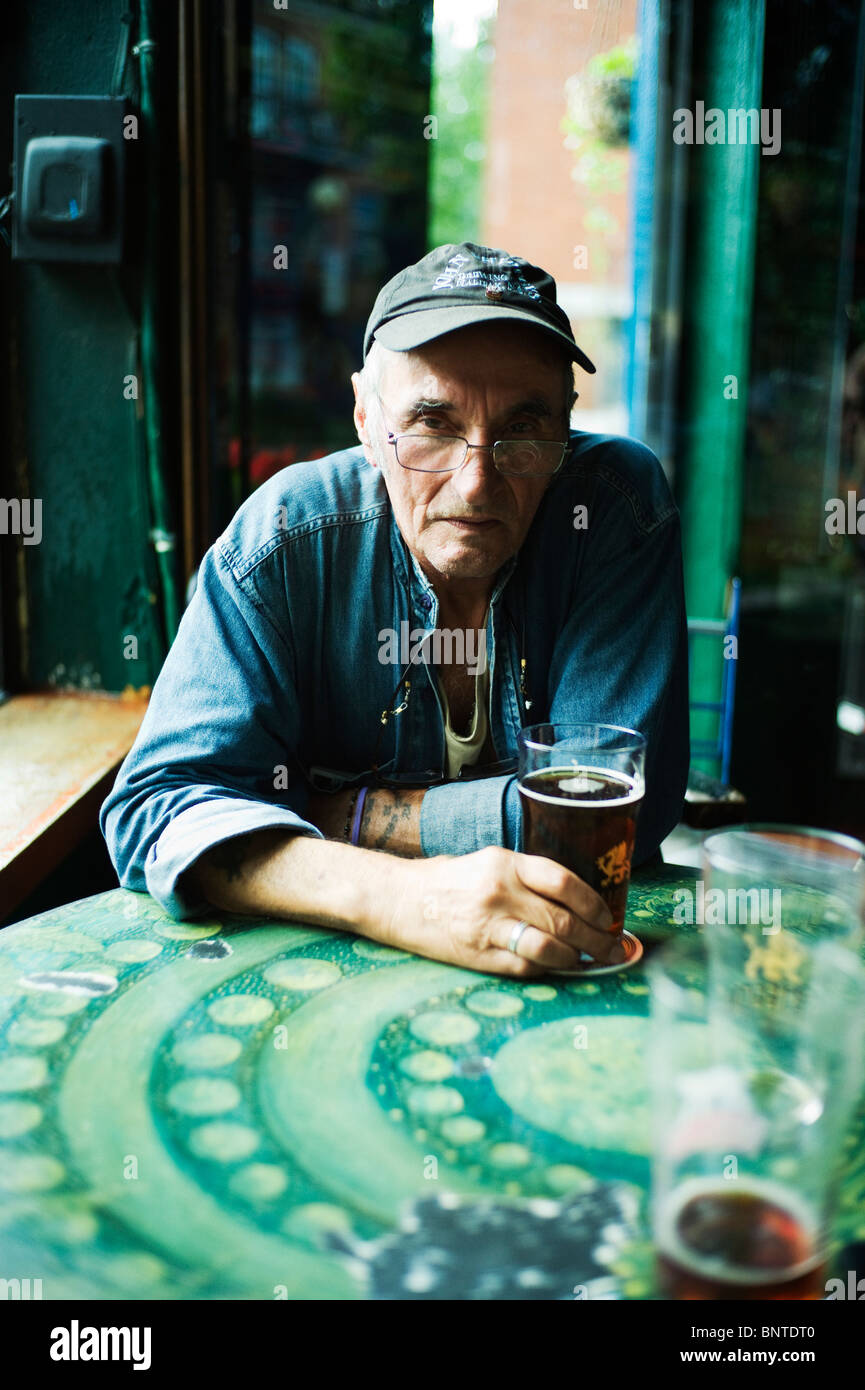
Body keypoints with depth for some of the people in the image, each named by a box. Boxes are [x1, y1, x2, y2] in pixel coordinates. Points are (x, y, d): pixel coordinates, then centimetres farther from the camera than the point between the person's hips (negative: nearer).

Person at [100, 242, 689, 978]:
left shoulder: (619, 502, -14)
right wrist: (392, 895, -35)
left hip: (570, 973, 1)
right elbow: (163, 804, -18)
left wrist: (330, 812, -15)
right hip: (330, 966, 0)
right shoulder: (283, 539, -13)